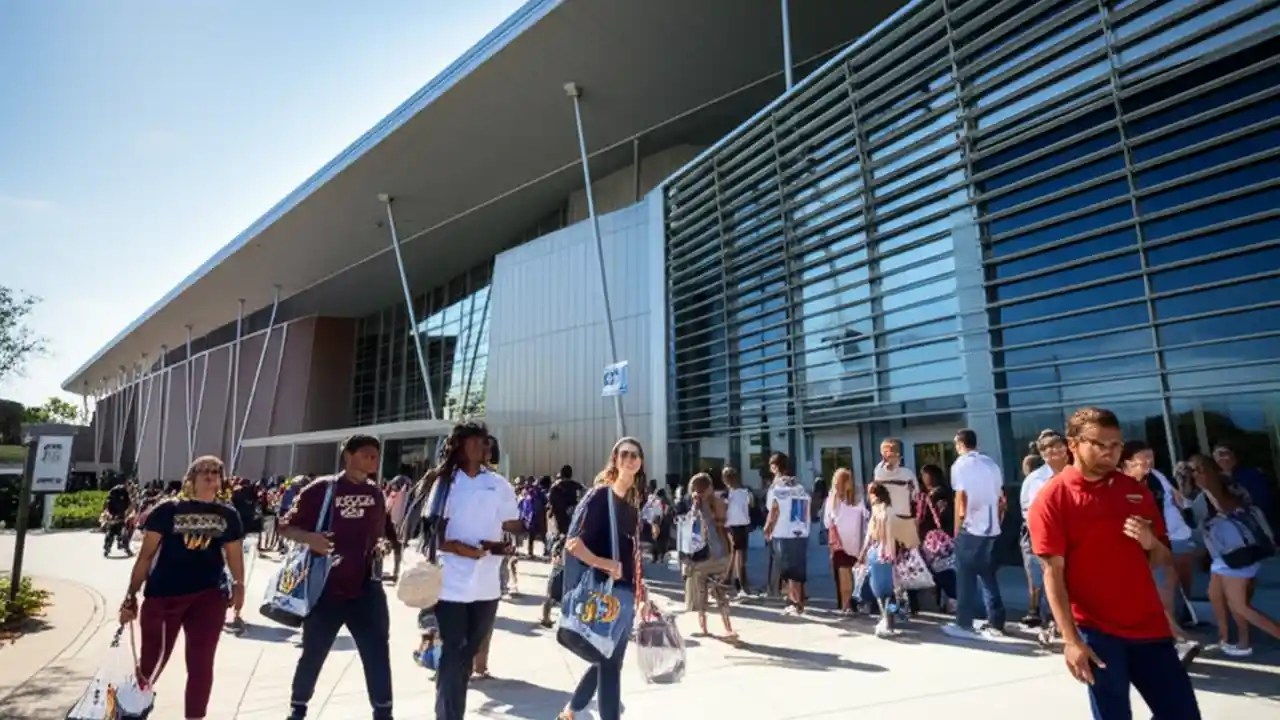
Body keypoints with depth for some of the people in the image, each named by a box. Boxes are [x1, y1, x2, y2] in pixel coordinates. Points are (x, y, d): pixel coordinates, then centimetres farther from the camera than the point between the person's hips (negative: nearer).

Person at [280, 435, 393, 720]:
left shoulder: (375, 494, 6)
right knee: (312, 654, 14)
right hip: (326, 588, -3)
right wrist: (309, 538, -22)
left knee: (378, 652, 4)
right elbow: (286, 527, -4)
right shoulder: (321, 489, -9)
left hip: (365, 587, 3)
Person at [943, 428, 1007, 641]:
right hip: (991, 529, 6)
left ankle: (964, 625, 7)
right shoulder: (991, 463, 10)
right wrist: (996, 522, 19)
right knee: (989, 577, 14)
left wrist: (956, 529, -4)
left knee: (966, 578, 2)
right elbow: (1001, 499, 11)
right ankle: (996, 625, 16)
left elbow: (961, 498, -11)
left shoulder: (960, 464, -7)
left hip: (970, 529, -6)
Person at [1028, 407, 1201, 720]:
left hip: (1149, 625, 5)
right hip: (1096, 632, -5)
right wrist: (1071, 640, -16)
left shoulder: (1137, 491, 7)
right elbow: (1053, 573, -12)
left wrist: (1150, 543, -9)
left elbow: (1163, 560, 14)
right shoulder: (1052, 498, -10)